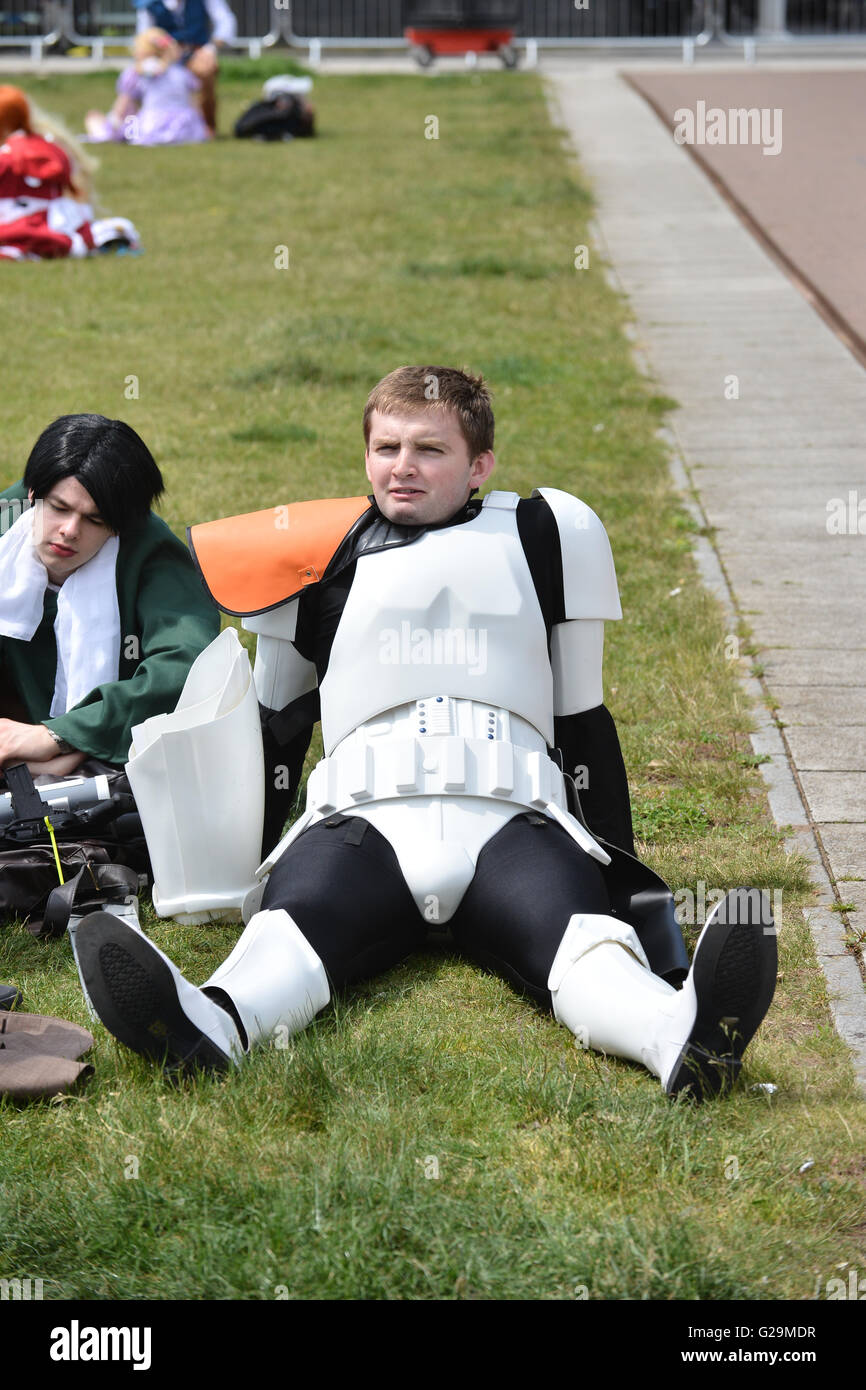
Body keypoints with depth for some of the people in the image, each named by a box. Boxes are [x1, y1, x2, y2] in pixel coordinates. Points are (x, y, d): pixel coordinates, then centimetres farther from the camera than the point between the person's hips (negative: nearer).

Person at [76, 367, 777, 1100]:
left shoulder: (545, 536, 19)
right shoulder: (321, 554, 20)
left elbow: (583, 718, 22)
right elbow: (276, 725, 28)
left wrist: (621, 872, 16)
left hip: (512, 820, 0)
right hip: (360, 820, 0)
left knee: (582, 938, -33)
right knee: (291, 922, -34)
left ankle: (680, 1035, -62)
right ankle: (208, 1026, -63)